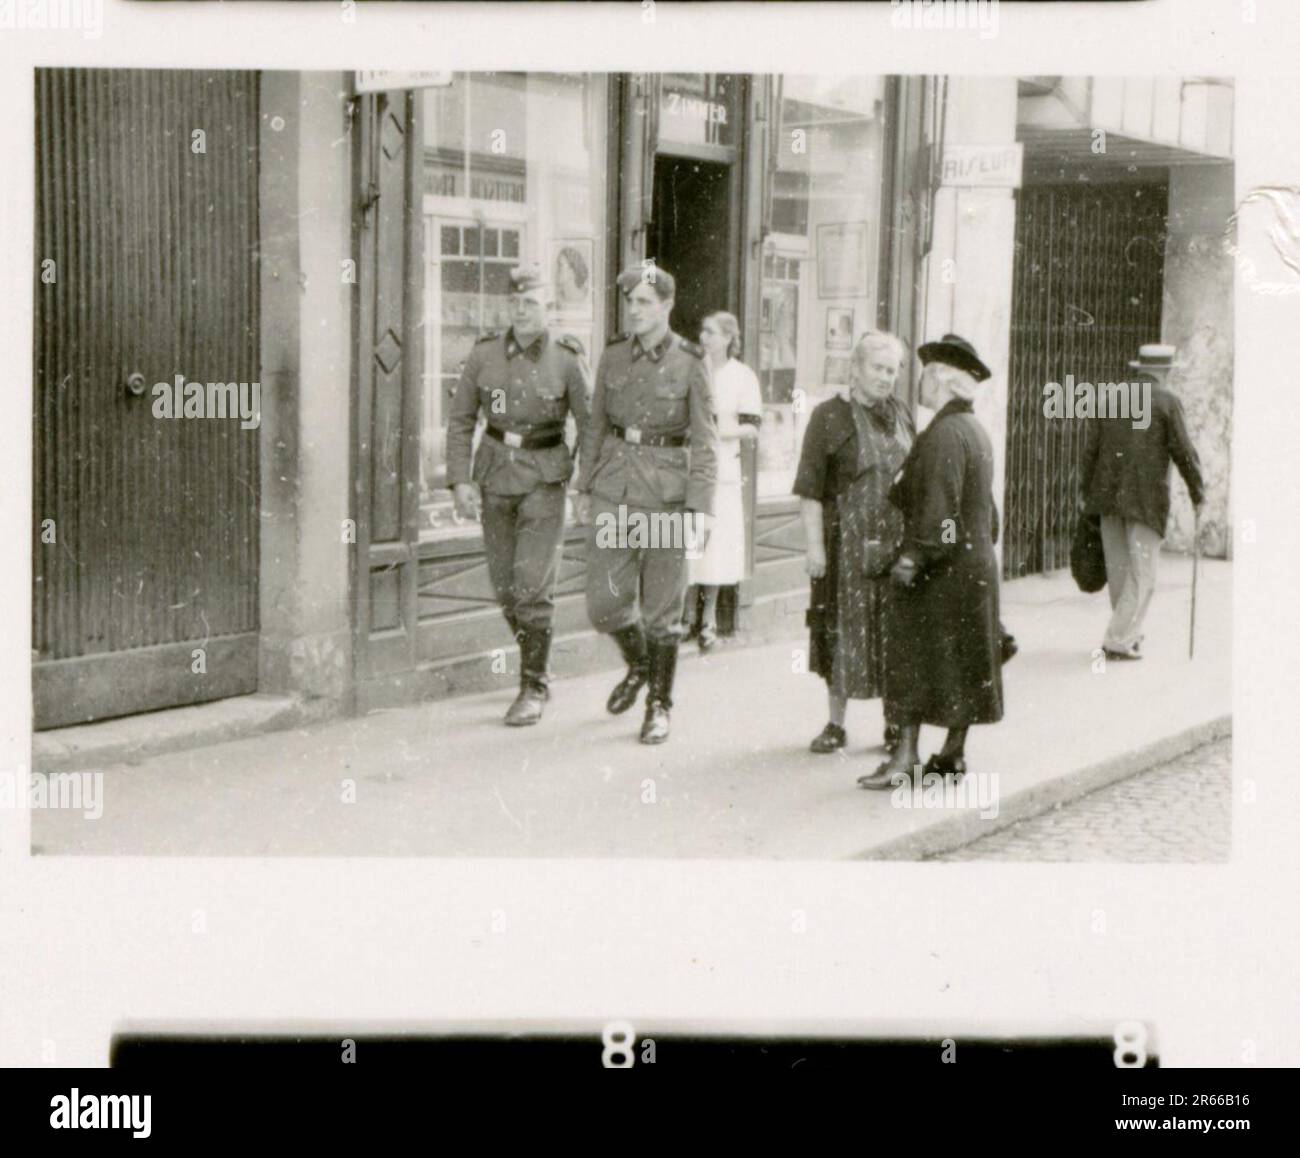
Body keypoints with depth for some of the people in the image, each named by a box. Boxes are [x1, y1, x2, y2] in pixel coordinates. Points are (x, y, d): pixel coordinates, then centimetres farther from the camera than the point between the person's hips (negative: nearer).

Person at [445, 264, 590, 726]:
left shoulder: (566, 360, -5)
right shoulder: (484, 355, 1)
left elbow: (590, 425, 0)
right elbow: (460, 421, 5)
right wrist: (459, 479, -4)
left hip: (544, 479, -3)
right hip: (495, 476, 3)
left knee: (533, 585, -10)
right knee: (505, 586, 9)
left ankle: (533, 689, -1)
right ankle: (538, 665, 30)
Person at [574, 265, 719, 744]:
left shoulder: (690, 362, -5)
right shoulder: (613, 356, 5)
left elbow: (705, 443, -6)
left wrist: (701, 508, -13)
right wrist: (584, 488, 12)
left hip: (667, 493, -3)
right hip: (615, 487, 3)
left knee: (662, 609, 3)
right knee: (604, 605, 0)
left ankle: (659, 705, 20)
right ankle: (638, 666, 31)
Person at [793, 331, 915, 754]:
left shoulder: (901, 415, 10)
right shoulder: (829, 416, -5)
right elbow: (810, 488, -9)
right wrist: (814, 544, -15)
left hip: (897, 541, 4)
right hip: (848, 541, -4)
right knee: (843, 629, 3)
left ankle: (895, 722, 17)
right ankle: (835, 723, 13)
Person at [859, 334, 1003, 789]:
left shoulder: (945, 433, -17)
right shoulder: (976, 431, 14)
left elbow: (938, 505, -25)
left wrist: (915, 555, -24)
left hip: (942, 569, -9)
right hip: (976, 562, 9)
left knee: (915, 658, -5)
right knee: (965, 660, 11)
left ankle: (906, 755, -7)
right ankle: (954, 753, 18)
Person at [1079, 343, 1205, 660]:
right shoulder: (1166, 402, -4)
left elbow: (1091, 450, 10)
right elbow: (1183, 452, -6)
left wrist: (1085, 492, 17)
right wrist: (1198, 491, 7)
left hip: (1109, 494, 5)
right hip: (1147, 497, -5)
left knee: (1118, 569, 14)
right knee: (1141, 574, 1)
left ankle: (1129, 631, 26)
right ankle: (1119, 641, -4)